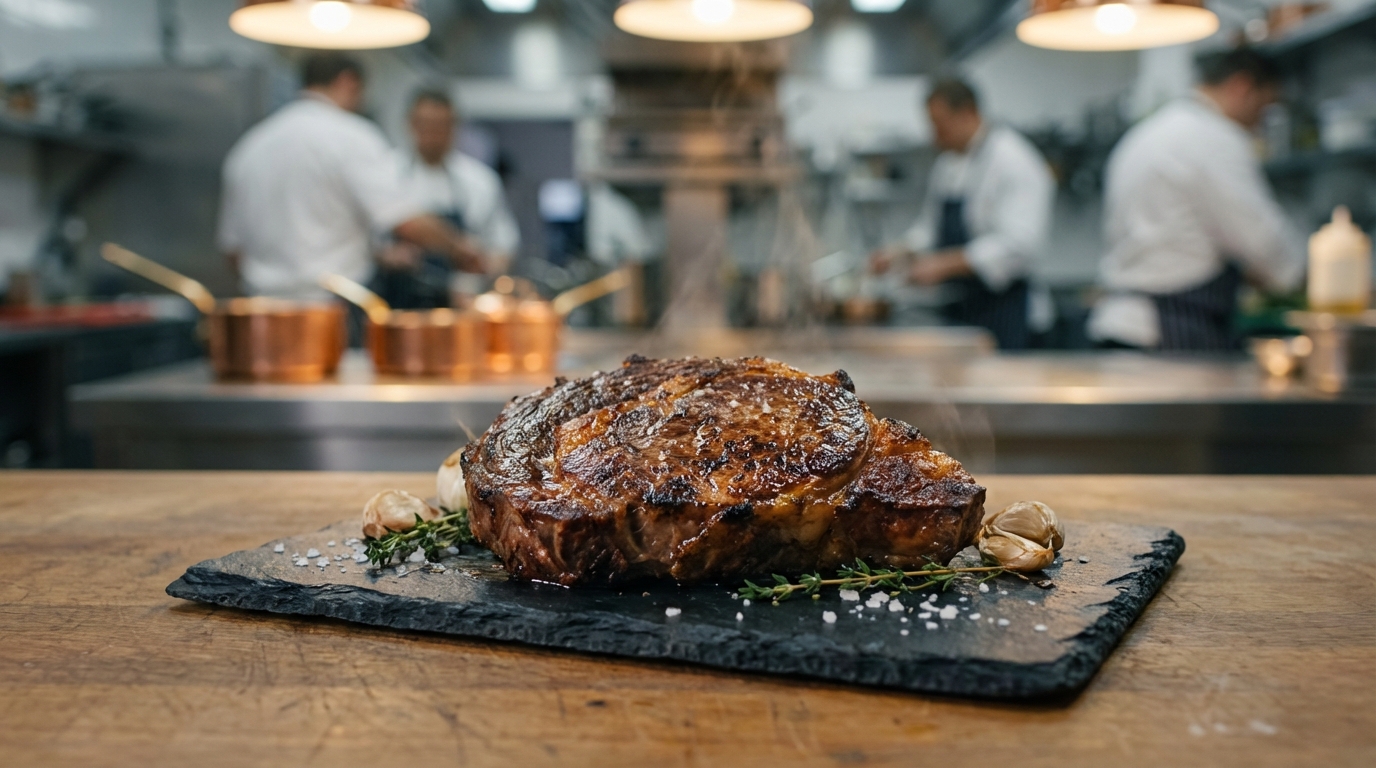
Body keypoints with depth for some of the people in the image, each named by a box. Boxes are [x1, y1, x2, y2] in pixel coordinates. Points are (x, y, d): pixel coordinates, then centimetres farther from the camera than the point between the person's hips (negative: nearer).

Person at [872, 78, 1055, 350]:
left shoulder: (1013, 160, -13)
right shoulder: (947, 163, 14)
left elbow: (1018, 243, -23)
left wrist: (944, 264, -25)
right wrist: (901, 253, 4)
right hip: (954, 307, 7)